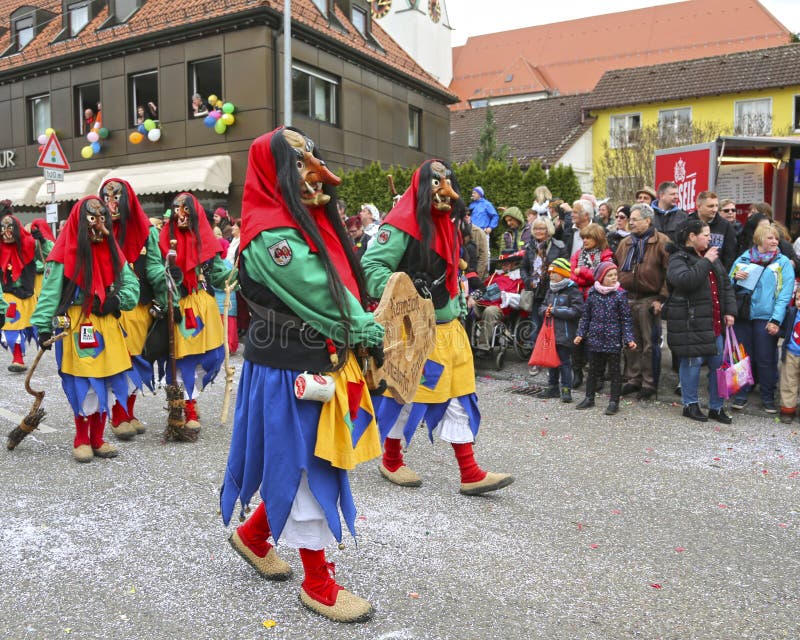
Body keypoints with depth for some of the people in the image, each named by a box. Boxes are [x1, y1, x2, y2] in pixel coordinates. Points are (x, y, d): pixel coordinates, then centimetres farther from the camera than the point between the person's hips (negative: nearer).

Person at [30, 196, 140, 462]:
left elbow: (131, 283, 11)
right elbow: (50, 292, -10)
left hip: (108, 325, 5)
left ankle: (97, 439, 21)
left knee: (104, 384, 9)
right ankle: (81, 440, 14)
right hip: (77, 327, -5)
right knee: (84, 386, -2)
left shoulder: (112, 251, 10)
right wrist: (44, 327, -15)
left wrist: (118, 300, -8)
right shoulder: (65, 254, -7)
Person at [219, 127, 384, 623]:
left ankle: (254, 534, 42)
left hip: (320, 362, 9)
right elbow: (320, 294, -20)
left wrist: (364, 330, -2)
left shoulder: (307, 220, 11)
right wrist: (369, 330, -10)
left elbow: (341, 282, 11)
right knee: (306, 468, 3)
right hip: (291, 370, -9)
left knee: (307, 464, 20)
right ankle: (318, 583, 21)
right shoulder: (271, 235, -17)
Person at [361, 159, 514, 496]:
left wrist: (459, 305, 20)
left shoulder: (447, 224, 16)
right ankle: (391, 461, 27)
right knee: (408, 393, 4)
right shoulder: (402, 225, -14)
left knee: (459, 396, 8)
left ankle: (470, 473, 14)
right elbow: (372, 265, -20)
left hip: (449, 326, 9)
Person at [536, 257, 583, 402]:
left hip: (565, 334, -7)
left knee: (564, 361, -2)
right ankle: (552, 387, 25)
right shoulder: (550, 290, 14)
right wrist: (545, 311, -4)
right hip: (550, 331, 7)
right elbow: (542, 306, 21)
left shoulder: (573, 291, -10)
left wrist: (555, 311, -16)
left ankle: (566, 389, 5)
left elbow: (577, 311, -18)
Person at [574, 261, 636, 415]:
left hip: (613, 340, -2)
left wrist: (629, 339, -10)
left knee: (614, 371, 5)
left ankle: (614, 402, 14)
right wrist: (580, 334, 4)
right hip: (595, 339, 3)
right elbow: (586, 316, 8)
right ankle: (589, 398, 28)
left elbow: (626, 319, -3)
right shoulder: (592, 293, 1)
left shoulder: (620, 295, -5)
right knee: (593, 369, 14)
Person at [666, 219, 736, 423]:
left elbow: (726, 285, 19)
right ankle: (690, 404, 16)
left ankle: (716, 407, 20)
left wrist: (729, 311, 9)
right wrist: (705, 262, -19)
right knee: (692, 361, 1)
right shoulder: (678, 259, -7)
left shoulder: (713, 257, 16)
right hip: (690, 323, -7)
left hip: (714, 322, 7)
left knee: (718, 363, 8)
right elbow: (684, 280, -27)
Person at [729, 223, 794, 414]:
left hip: (766, 317, -2)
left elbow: (785, 294, -5)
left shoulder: (783, 262, 2)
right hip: (742, 315, 2)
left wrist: (776, 320, -14)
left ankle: (768, 397, 16)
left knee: (766, 359, 3)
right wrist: (736, 278, -8)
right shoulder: (743, 259, 9)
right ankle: (741, 393, 19)